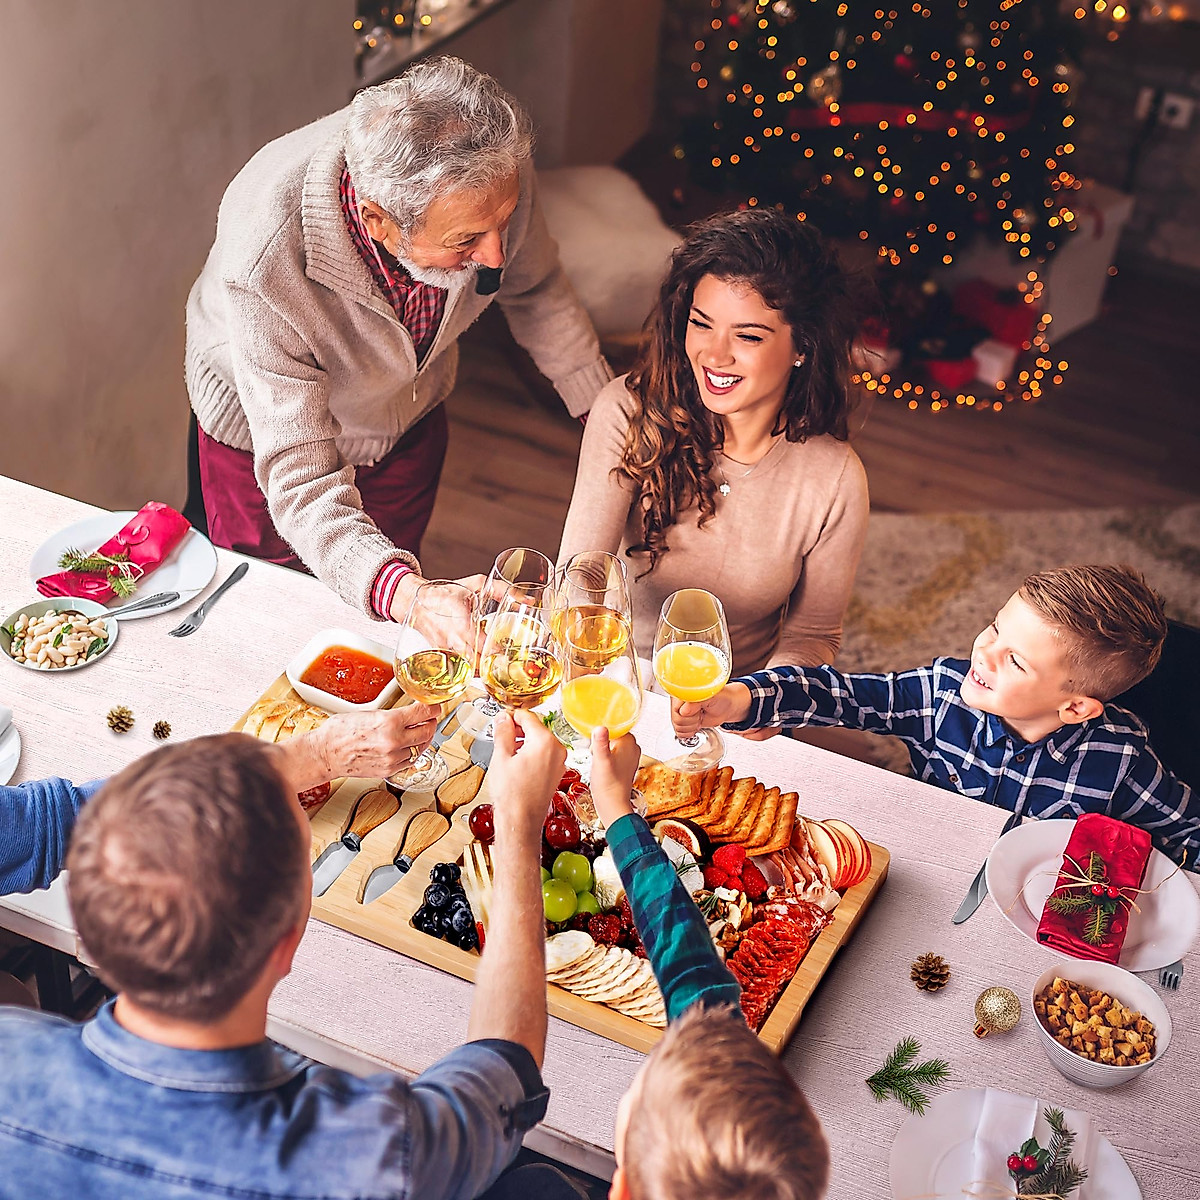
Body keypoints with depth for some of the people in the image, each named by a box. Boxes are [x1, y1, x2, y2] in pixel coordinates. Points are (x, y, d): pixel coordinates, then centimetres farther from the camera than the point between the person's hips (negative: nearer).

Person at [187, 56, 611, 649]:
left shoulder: (493, 168, -33)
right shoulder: (268, 263, -46)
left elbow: (535, 288, -9)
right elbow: (298, 474, -44)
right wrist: (410, 595, -61)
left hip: (409, 414, 4)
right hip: (266, 431, -4)